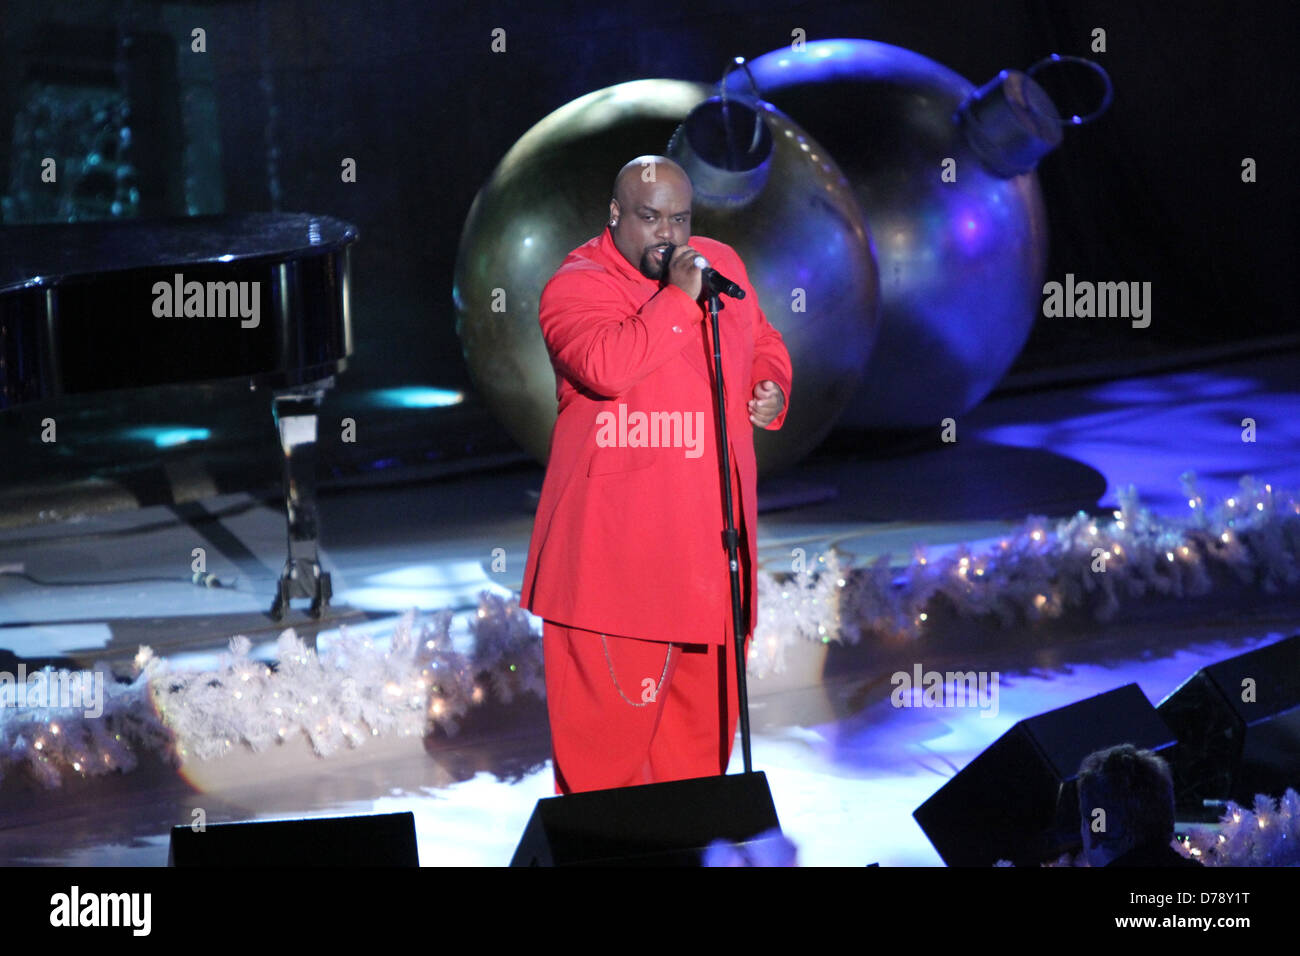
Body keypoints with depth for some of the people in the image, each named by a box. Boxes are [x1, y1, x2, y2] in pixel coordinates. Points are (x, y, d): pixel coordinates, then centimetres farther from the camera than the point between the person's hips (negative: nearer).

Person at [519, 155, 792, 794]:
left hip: (707, 526, 6)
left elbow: (764, 345, 28)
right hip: (614, 540, -6)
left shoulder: (723, 265, 12)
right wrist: (678, 298, -24)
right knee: (611, 689, -5)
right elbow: (605, 366, -28)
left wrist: (772, 388, 6)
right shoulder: (575, 286, -9)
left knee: (706, 681, 12)